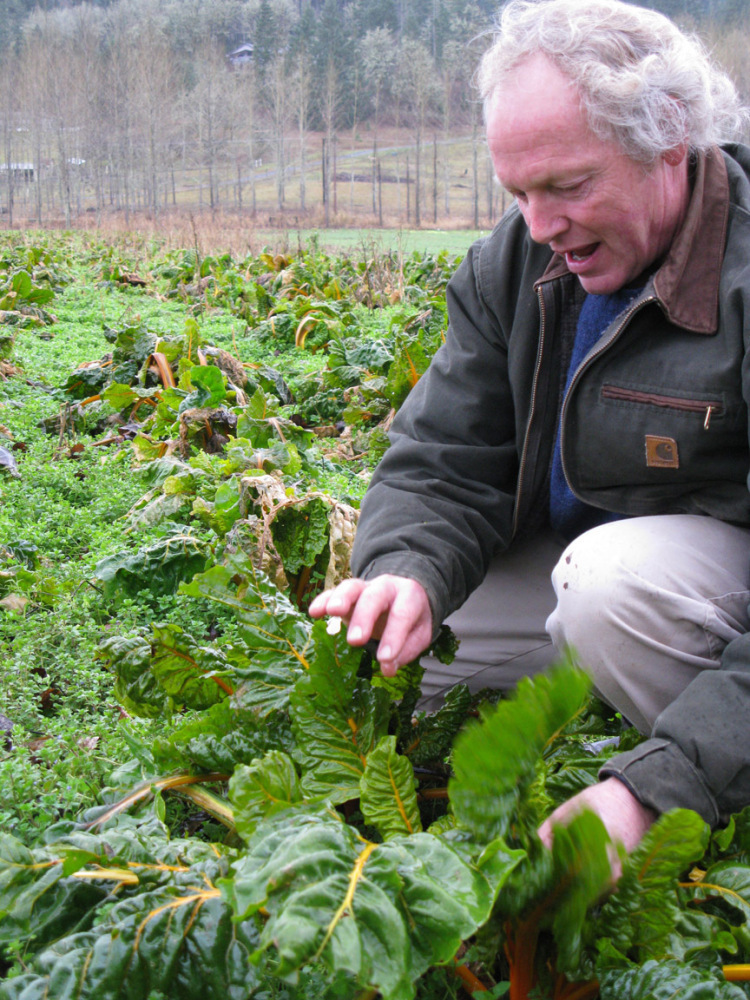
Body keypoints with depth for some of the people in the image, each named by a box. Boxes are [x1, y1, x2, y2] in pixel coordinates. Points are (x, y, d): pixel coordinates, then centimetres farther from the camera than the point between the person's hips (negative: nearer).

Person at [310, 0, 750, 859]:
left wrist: (658, 787, -42)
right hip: (569, 554, 6)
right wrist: (407, 570, -29)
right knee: (366, 654, -6)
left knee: (617, 574, -37)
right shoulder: (517, 260, -5)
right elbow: (441, 463, -5)